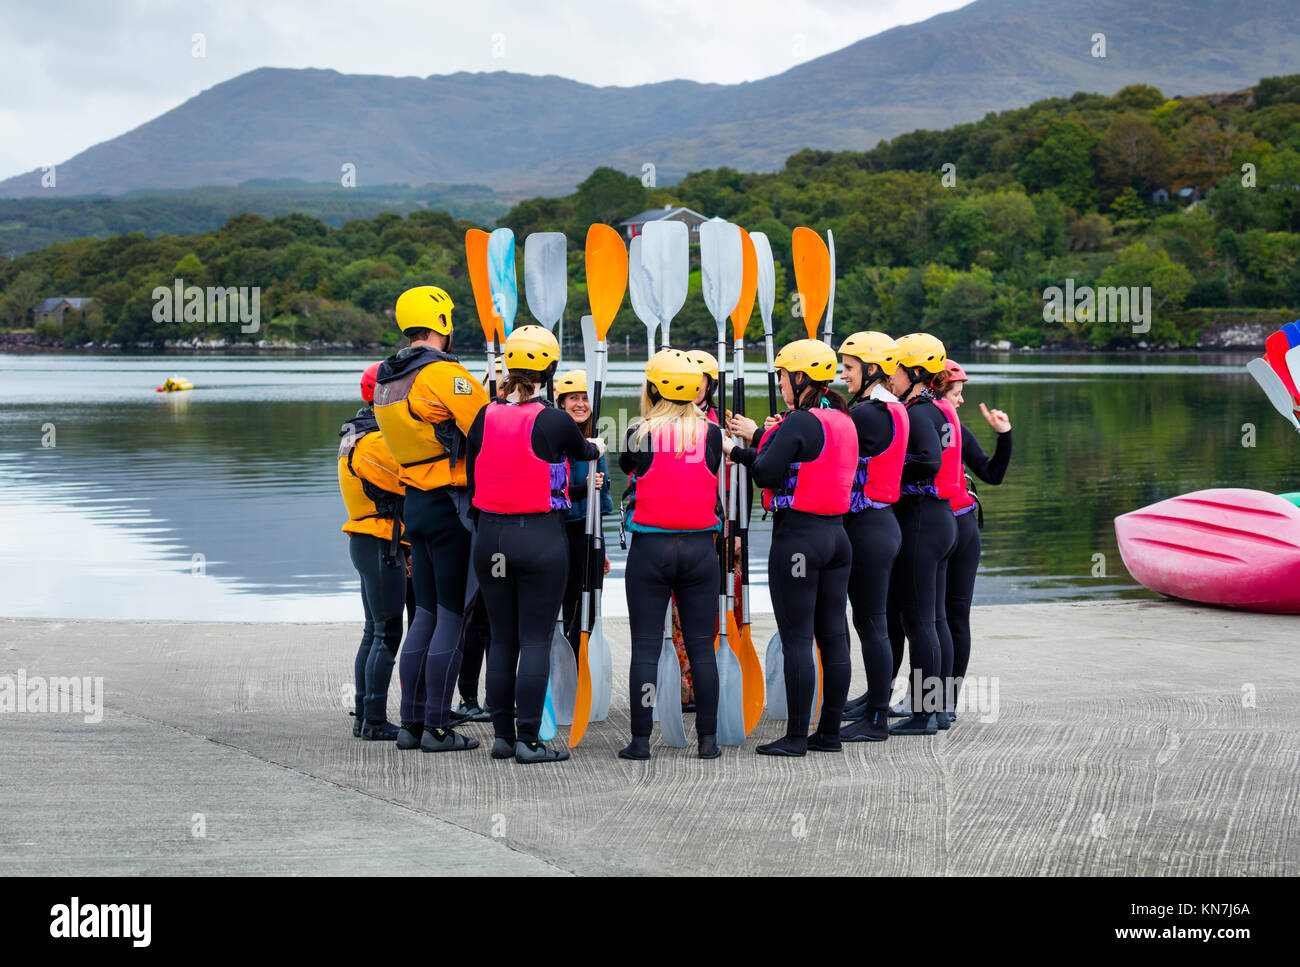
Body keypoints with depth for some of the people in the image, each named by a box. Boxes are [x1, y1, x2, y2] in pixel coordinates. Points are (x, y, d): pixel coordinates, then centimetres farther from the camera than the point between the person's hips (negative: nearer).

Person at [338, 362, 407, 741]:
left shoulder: (359, 433, 17)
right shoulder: (374, 441, -18)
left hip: (365, 541, 11)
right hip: (381, 543, -11)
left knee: (374, 631, 14)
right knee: (387, 633, -8)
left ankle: (364, 717, 18)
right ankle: (375, 721, -7)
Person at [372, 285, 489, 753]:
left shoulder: (388, 380, 12)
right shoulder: (443, 373, -15)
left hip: (415, 502, 8)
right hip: (453, 504, -8)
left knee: (426, 613, 14)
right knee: (453, 615, -3)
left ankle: (412, 722, 15)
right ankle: (437, 727, -2)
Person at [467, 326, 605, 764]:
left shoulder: (484, 418, 1)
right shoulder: (553, 421, -10)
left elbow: (473, 482, 8)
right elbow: (582, 451, 11)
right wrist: (596, 448, 36)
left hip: (490, 538, 4)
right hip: (541, 539, -4)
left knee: (501, 639, 12)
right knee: (535, 640, 0)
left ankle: (502, 735, 16)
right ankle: (528, 740, -1)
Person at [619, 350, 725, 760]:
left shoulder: (641, 433, -6)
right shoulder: (710, 433, -2)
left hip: (650, 548, -2)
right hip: (700, 547, 2)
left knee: (646, 648, 3)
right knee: (701, 647, 8)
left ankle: (640, 739, 4)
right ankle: (708, 738, 10)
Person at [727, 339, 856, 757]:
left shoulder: (799, 422, -14)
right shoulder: (843, 421, 11)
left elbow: (767, 474, -19)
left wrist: (739, 450, -3)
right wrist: (761, 437, 19)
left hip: (797, 535, -8)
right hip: (836, 534, 8)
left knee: (796, 638, -4)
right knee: (833, 634, 10)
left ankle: (796, 736, -2)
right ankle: (829, 730, 15)